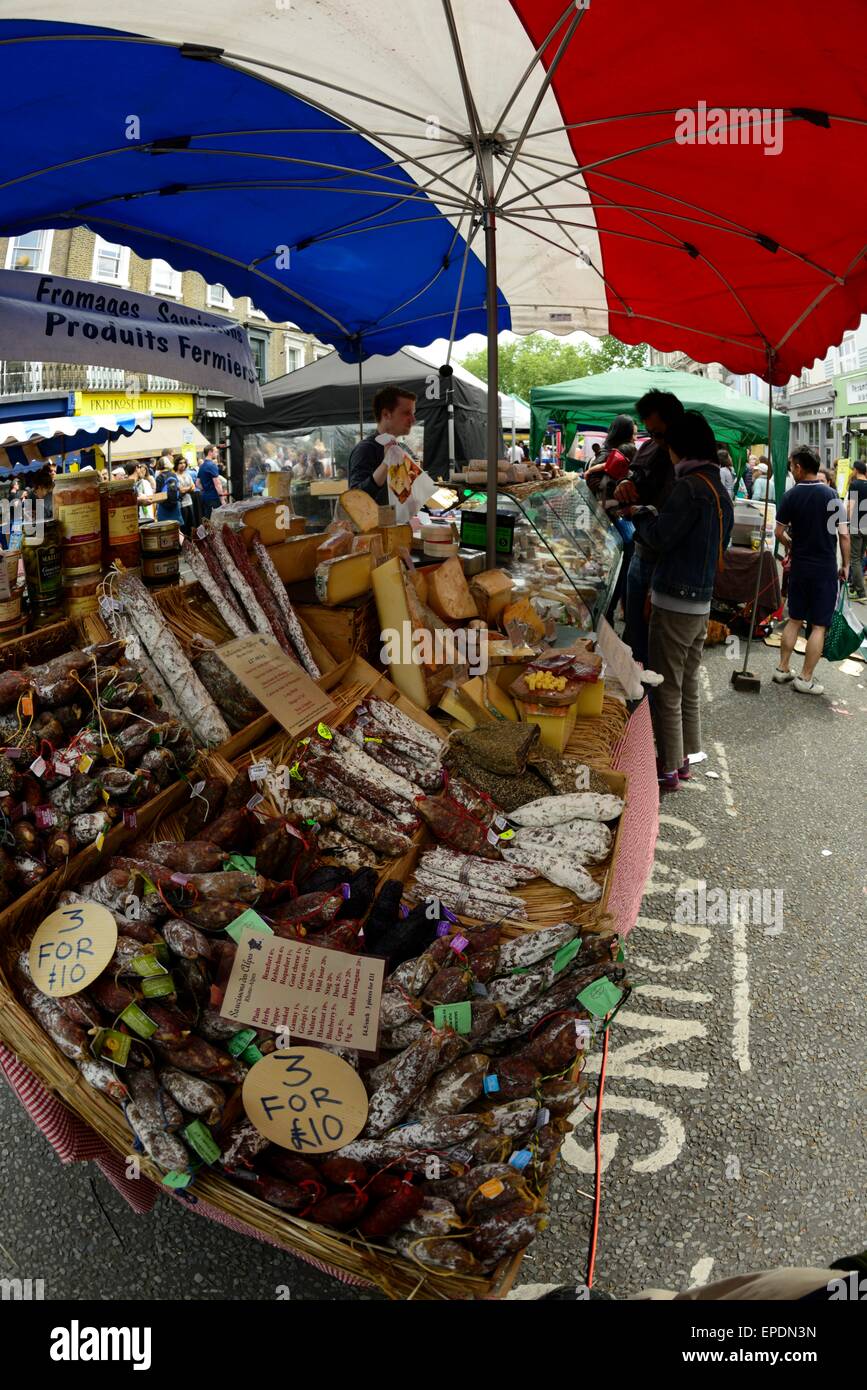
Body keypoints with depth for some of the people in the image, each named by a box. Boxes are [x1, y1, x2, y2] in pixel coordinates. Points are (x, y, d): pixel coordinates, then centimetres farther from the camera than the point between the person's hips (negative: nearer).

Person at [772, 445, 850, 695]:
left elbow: (779, 533, 0)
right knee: (819, 626, 3)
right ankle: (805, 679, 5)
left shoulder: (791, 496, -4)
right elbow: (843, 535, -11)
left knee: (794, 620, 16)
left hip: (799, 568, 3)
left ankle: (782, 669, 21)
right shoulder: (831, 496, -10)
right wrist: (845, 565, 1)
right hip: (825, 569, -3)